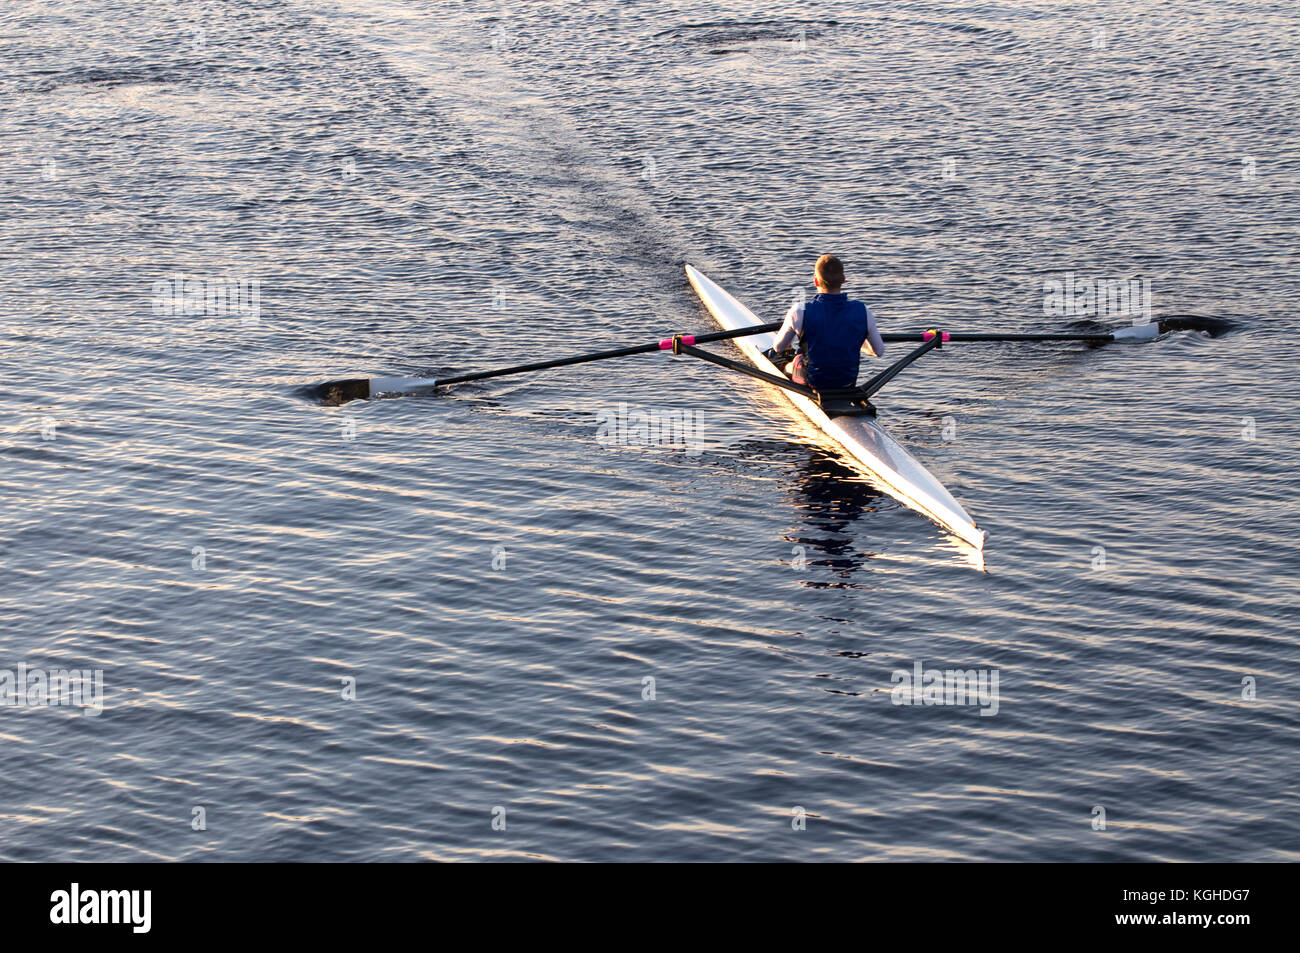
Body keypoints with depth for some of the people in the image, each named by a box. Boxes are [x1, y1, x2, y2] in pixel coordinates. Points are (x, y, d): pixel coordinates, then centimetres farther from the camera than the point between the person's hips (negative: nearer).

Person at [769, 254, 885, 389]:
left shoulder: (800, 312, -24)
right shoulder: (863, 312, -18)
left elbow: (778, 347, -7)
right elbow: (879, 352, -3)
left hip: (812, 382, -2)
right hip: (848, 382, 2)